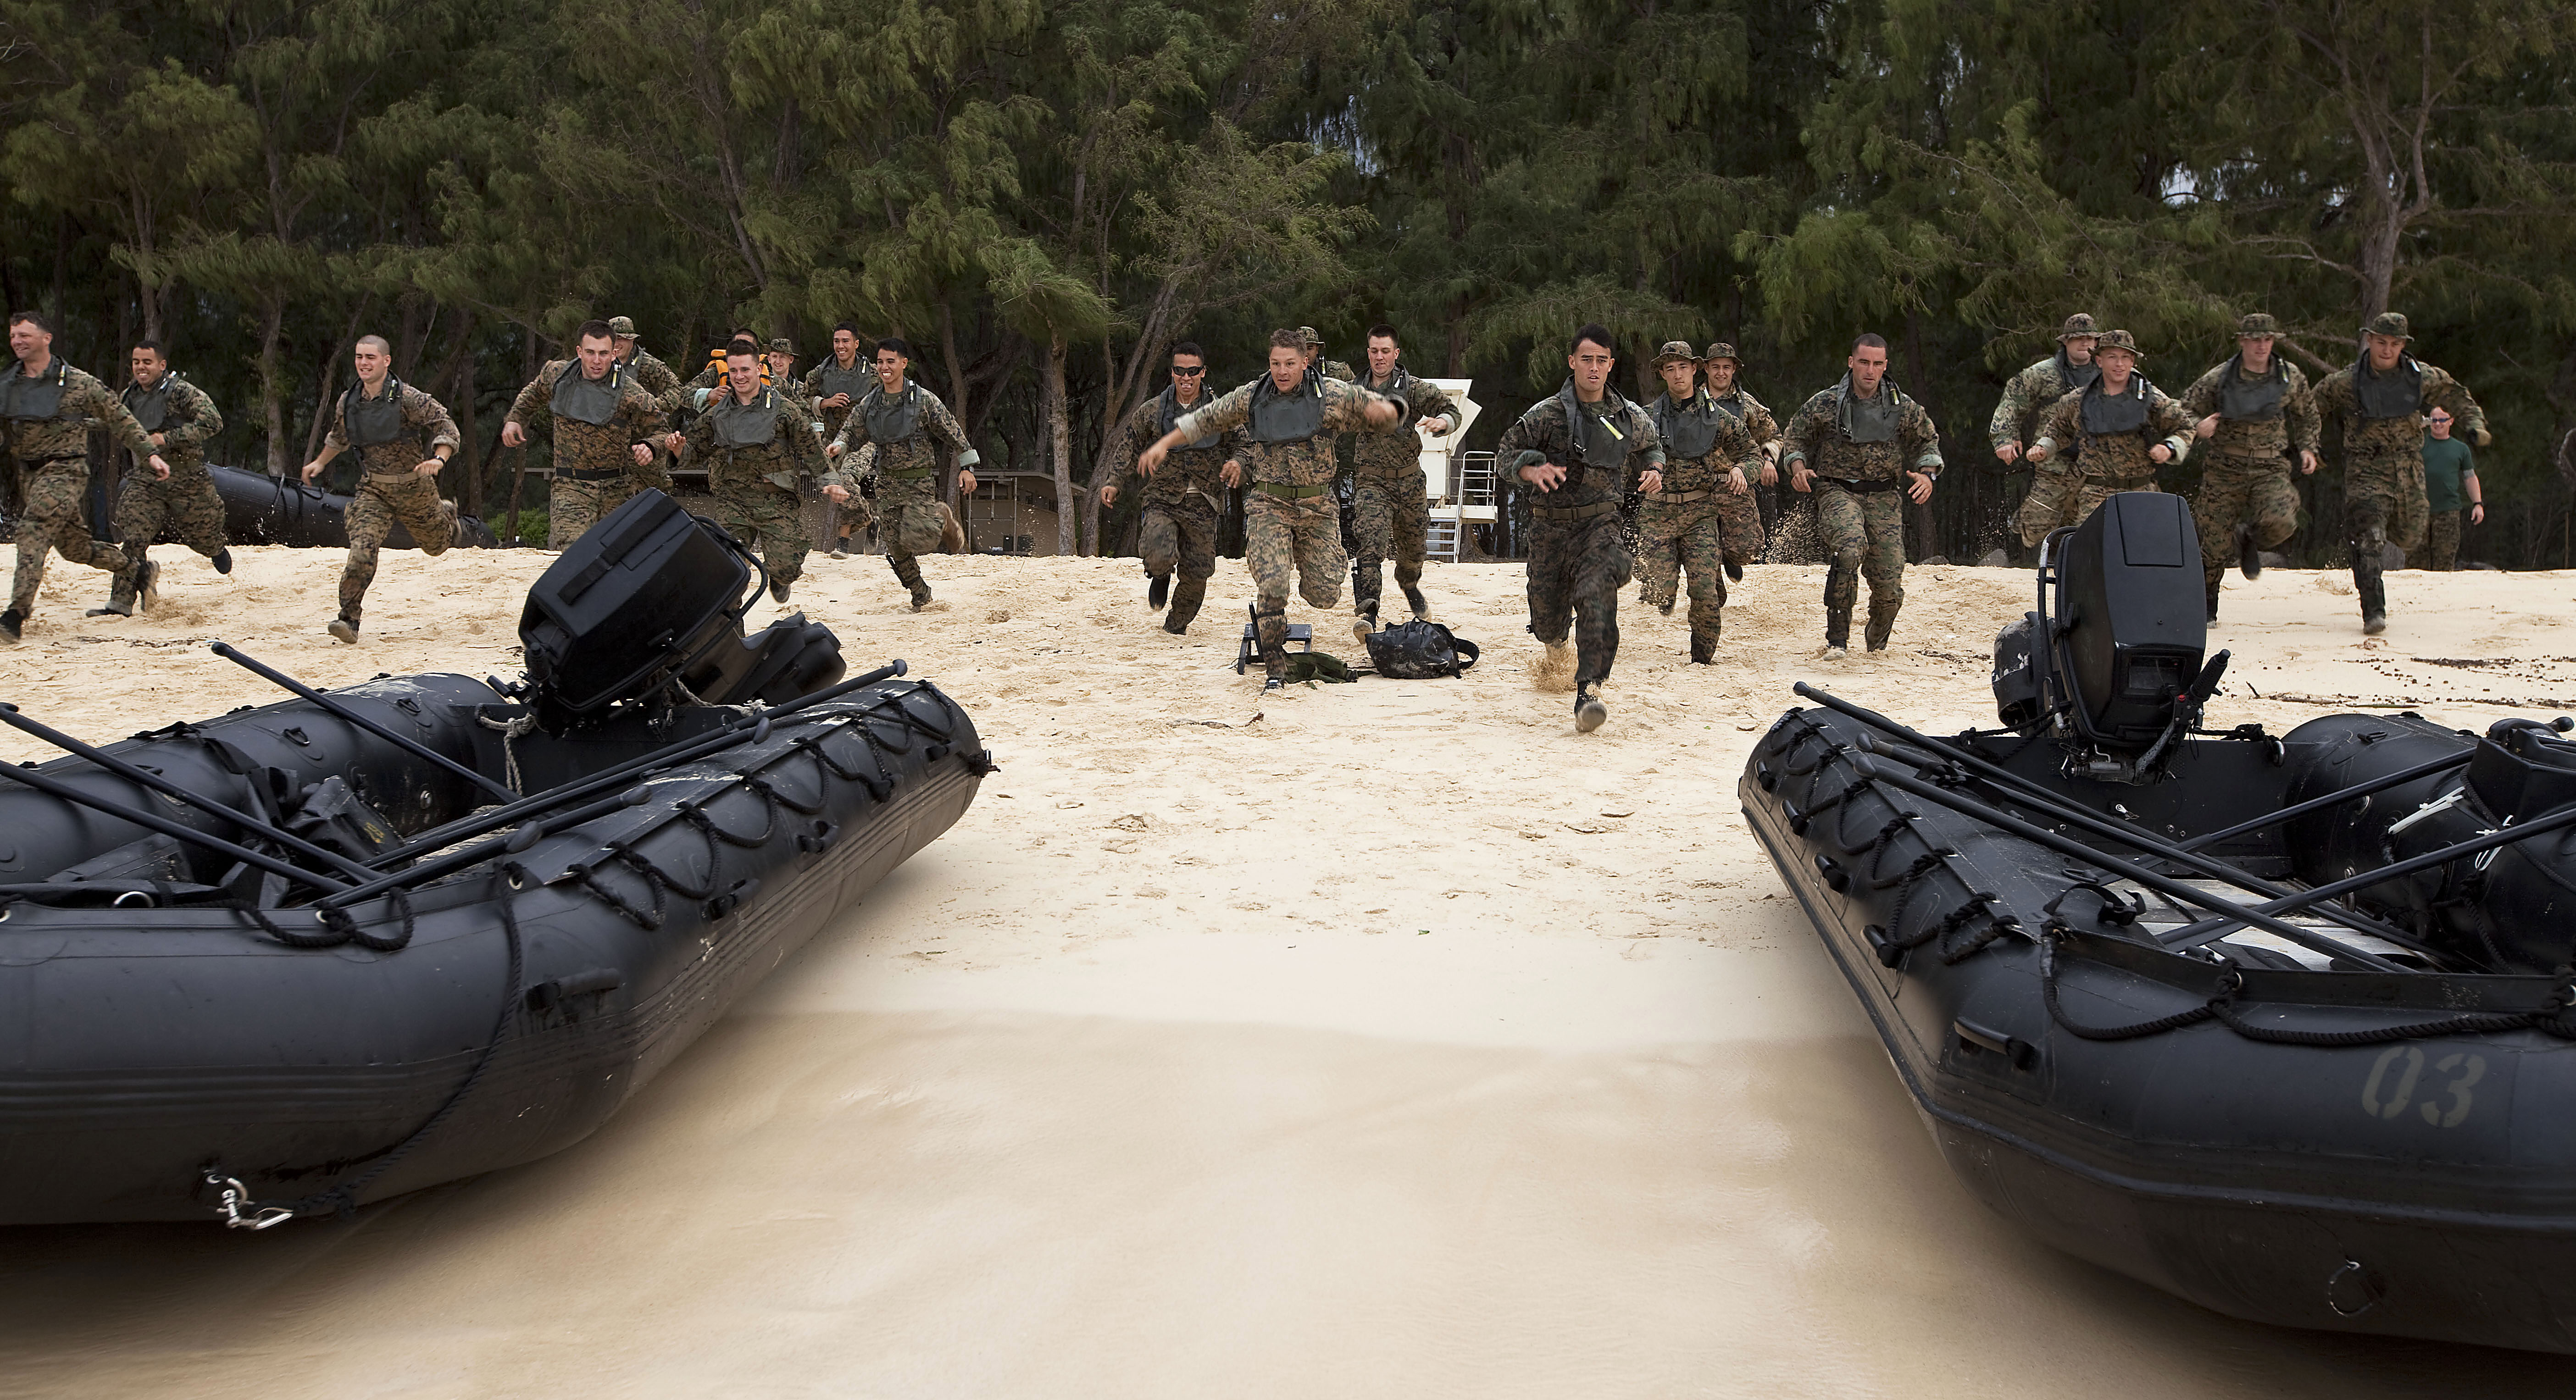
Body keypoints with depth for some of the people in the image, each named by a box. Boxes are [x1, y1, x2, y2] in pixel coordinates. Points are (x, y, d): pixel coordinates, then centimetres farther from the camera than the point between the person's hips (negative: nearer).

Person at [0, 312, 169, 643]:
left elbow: (120, 419, 1)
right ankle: (138, 571, 34)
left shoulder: (77, 384, -5)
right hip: (28, 474, 7)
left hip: (65, 470, -7)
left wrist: (150, 454, -1)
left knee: (33, 530, -24)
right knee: (74, 546, 13)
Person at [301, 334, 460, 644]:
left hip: (414, 487, -2)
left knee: (435, 545, 20)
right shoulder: (348, 402, -1)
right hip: (373, 488, 2)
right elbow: (338, 437, 21)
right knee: (362, 547, -18)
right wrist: (320, 462, 23)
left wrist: (439, 459, -31)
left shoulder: (406, 398, -17)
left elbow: (445, 424, -16)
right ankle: (349, 619, -18)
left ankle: (447, 514, 56)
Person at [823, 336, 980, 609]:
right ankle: (920, 595, 25)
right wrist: (838, 446, -7)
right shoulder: (869, 403, 3)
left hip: (920, 481, -4)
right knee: (895, 547, 5)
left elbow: (953, 432, -2)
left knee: (915, 541, -18)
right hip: (887, 483, 4)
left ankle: (942, 517, 15)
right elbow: (851, 432, 15)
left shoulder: (924, 400, -8)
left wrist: (966, 467, -2)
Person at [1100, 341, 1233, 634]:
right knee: (1159, 555, -27)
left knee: (1196, 574, 4)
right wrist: (1114, 484, 2)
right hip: (1161, 501, -1)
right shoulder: (1152, 411, 4)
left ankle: (1176, 625, 32)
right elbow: (1128, 450, 13)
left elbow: (1243, 446, 7)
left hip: (1202, 506, 1)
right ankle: (1161, 576, 13)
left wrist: (1238, 464, -16)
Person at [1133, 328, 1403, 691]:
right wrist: (1163, 445, 14)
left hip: (1317, 507, 1)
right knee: (1272, 585, -18)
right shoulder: (1250, 398, 3)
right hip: (1269, 505, 0)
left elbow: (1389, 409, 2)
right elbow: (1205, 419, 16)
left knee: (1324, 595, 1)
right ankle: (1274, 667, -4)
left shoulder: (1331, 395, -2)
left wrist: (1383, 409, -22)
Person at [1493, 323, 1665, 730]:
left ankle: (1588, 692, -31)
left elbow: (1651, 448, 26)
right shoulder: (1546, 414, -4)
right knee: (1547, 612, 9)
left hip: (1600, 524, 0)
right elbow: (1505, 456, 0)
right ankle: (1555, 640, 50)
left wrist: (1654, 471, 4)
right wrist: (1532, 470, -21)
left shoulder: (1631, 418, 5)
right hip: (1550, 525, 0)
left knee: (1597, 596, -26)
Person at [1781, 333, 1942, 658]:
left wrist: (1927, 474, 2)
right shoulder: (1825, 403, -2)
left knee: (1889, 586, -2)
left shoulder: (1903, 408, 4)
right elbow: (1794, 438, 9)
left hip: (1884, 498, 3)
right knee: (1850, 548, -35)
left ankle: (1877, 644, 31)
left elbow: (1928, 440, 19)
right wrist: (1798, 467, -10)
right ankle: (1837, 639, -27)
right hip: (1837, 492, -3)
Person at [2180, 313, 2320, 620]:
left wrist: (2307, 448, 6)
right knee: (2216, 544, -1)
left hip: (2271, 470, 1)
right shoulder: (2218, 378, -5)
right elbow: (2185, 410, 3)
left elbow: (2306, 416, 18)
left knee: (2280, 523, -26)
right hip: (2225, 470, -1)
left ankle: (2249, 540, 11)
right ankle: (2204, 603, 20)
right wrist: (2198, 426, -19)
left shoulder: (2290, 377, 2)